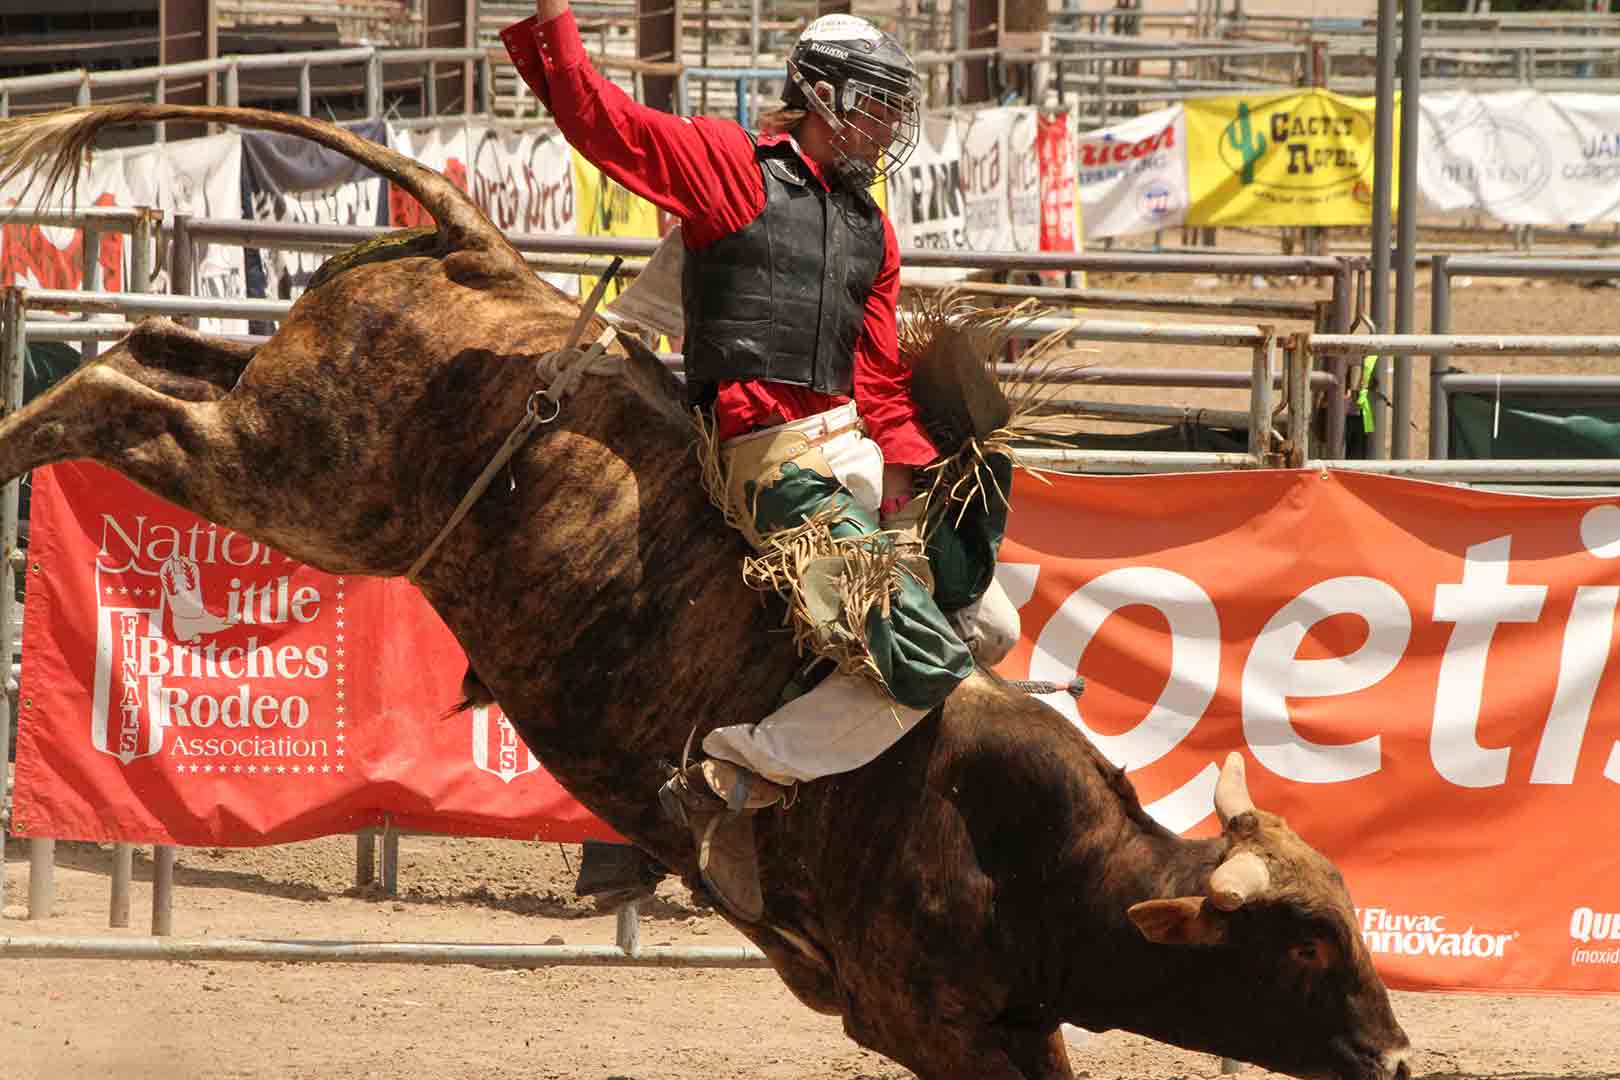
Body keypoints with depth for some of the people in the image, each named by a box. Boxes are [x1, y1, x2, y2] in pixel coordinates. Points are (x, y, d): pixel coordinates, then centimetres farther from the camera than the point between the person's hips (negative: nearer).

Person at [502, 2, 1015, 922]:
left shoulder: (871, 232, 19)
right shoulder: (731, 164, 0)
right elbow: (597, 116, -8)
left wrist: (919, 485, 7)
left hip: (852, 449, 9)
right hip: (778, 461, -9)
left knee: (992, 624, 17)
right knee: (929, 667, -21)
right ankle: (728, 784, -14)